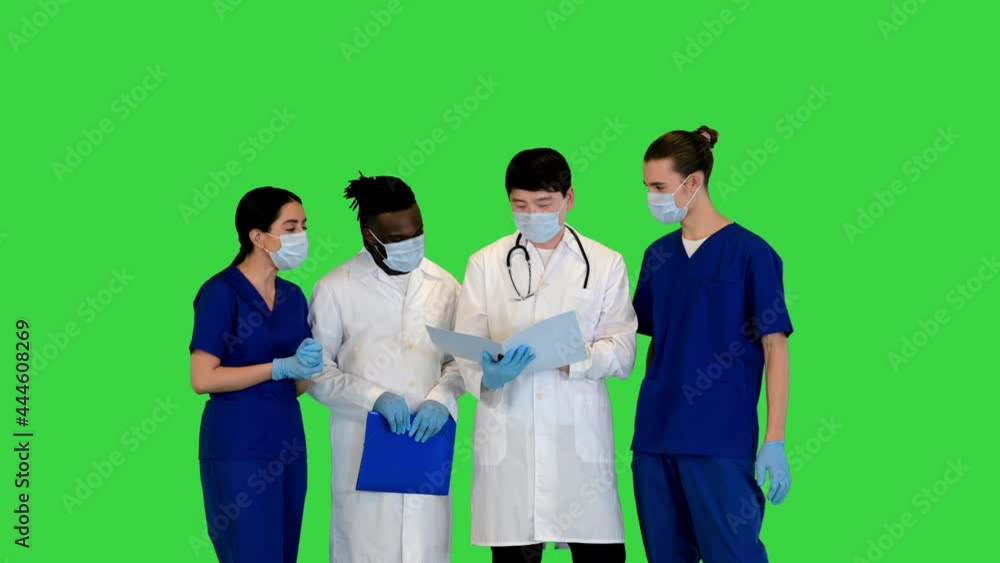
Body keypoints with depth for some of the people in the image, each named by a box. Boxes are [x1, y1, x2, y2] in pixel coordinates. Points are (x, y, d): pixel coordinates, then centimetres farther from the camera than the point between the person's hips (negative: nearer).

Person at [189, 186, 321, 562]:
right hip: (239, 448, -7)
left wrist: (308, 366, -6)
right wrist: (281, 367, -16)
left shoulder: (293, 296, 12)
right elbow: (203, 379, -16)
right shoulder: (221, 292, -9)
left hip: (286, 443, 7)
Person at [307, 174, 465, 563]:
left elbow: (459, 359, 14)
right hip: (365, 448, -2)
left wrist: (441, 399, -6)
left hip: (428, 442, 3)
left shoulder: (443, 285, 6)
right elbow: (318, 373, 0)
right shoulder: (335, 290, -3)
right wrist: (375, 397, -13)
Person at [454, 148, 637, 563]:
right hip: (508, 436, 1)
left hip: (580, 435, 0)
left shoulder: (605, 264, 10)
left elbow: (622, 352, 3)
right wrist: (489, 376, -18)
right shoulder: (485, 264, 11)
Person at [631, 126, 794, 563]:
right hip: (654, 437, 6)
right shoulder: (658, 256, 12)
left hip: (720, 440, -6)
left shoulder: (749, 253, -6)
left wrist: (774, 441, -12)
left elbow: (775, 347, -7)